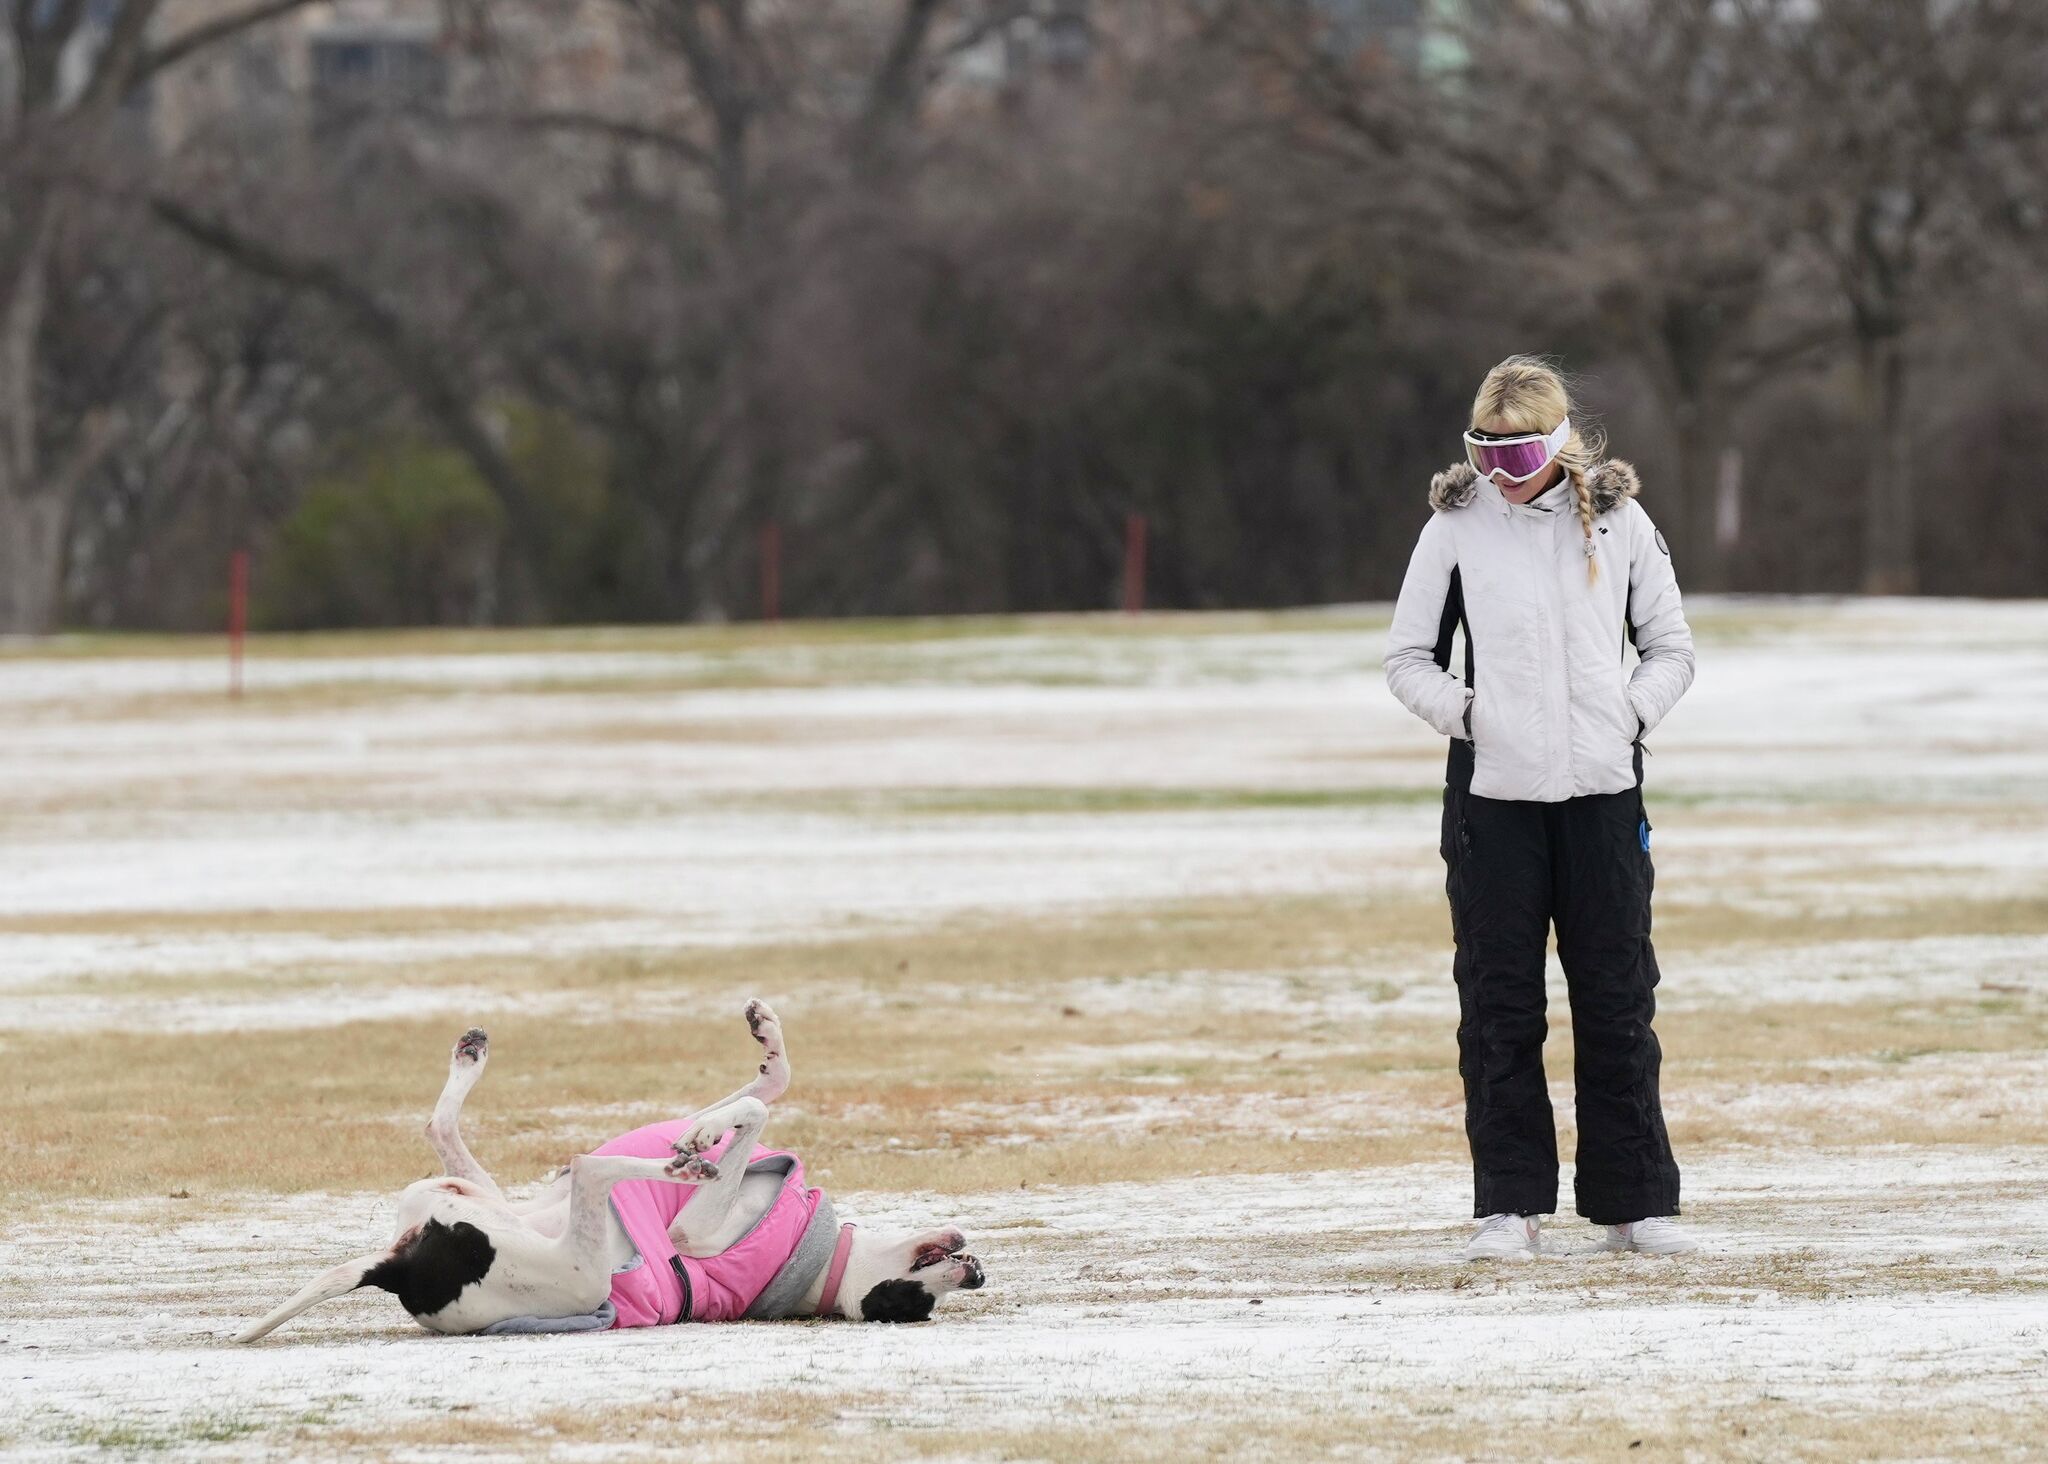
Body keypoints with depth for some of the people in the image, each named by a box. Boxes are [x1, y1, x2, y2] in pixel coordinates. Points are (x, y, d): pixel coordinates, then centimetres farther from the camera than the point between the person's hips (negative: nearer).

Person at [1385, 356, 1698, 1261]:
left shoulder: (1619, 525, 5)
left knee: (1617, 998, 3)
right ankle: (1509, 1203, 6)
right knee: (1500, 1002, 0)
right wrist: (1461, 711, -8)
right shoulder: (1456, 529, 3)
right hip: (1492, 793, 0)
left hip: (1602, 789, 0)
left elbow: (1671, 648, 11)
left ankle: (1633, 1199, 10)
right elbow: (1408, 657, 8)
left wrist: (1632, 713, -5)